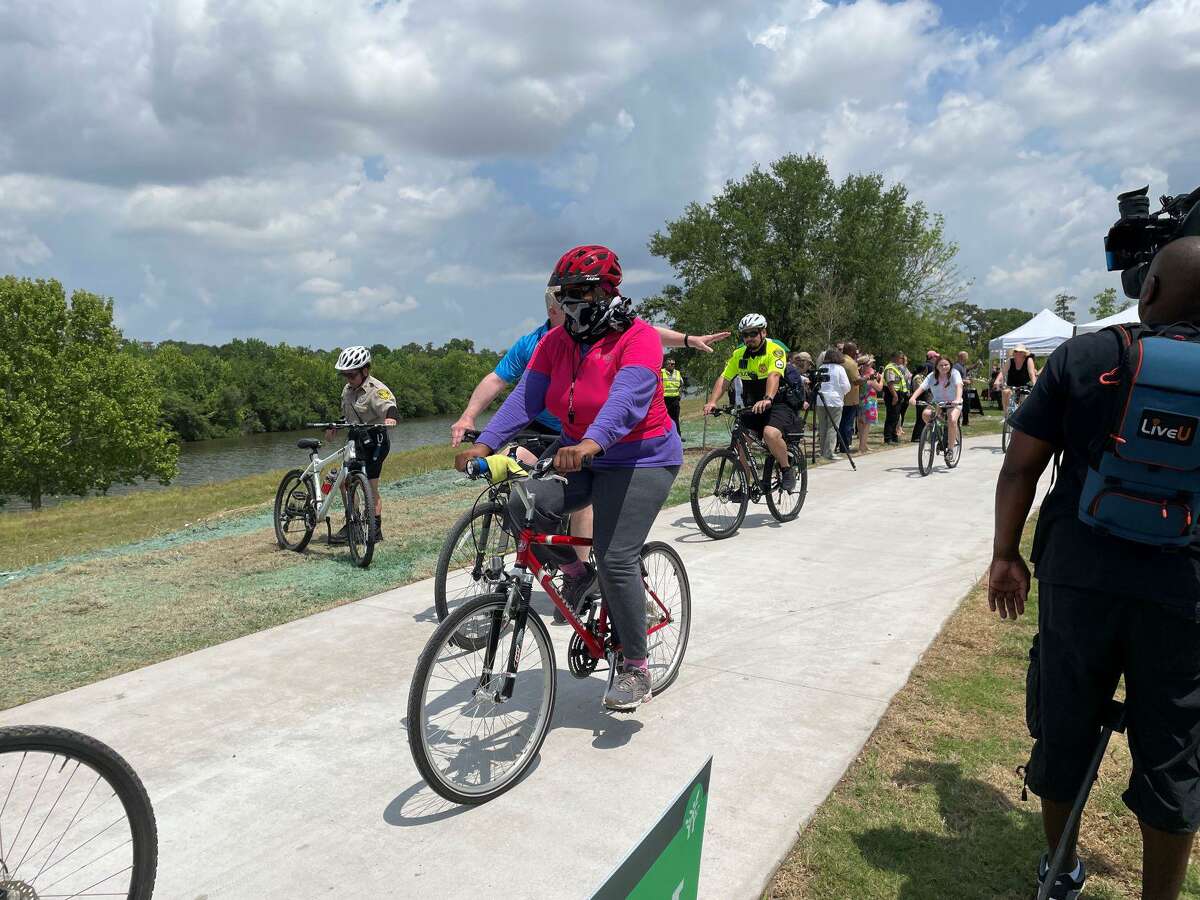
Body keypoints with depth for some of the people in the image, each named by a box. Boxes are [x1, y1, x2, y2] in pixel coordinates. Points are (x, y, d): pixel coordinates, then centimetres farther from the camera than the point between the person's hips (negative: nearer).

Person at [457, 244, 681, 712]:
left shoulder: (638, 338, -18)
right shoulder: (555, 342, 0)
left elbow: (627, 398, -36)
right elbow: (526, 396, -11)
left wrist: (592, 443, -54)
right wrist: (484, 444, -26)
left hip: (640, 461, -6)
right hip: (579, 456, 6)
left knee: (616, 560, -15)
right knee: (523, 506, -17)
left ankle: (635, 667, 5)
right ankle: (575, 573, 12)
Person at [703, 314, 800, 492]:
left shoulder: (775, 350, -14)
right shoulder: (739, 354, 3)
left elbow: (774, 376, -32)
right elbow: (723, 378, -4)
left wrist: (767, 399, -50)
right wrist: (712, 402, -21)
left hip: (779, 404, -6)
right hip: (753, 407, 6)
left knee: (770, 433, -32)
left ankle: (788, 469, -8)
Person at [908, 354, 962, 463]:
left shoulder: (954, 374, -10)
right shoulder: (932, 376, -4)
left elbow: (959, 386, -27)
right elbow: (921, 387, -16)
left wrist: (958, 399, -47)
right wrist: (913, 397, -36)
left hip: (953, 403, -2)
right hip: (937, 403, 2)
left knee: (952, 420, -31)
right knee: (925, 414, -29)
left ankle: (950, 450, -17)